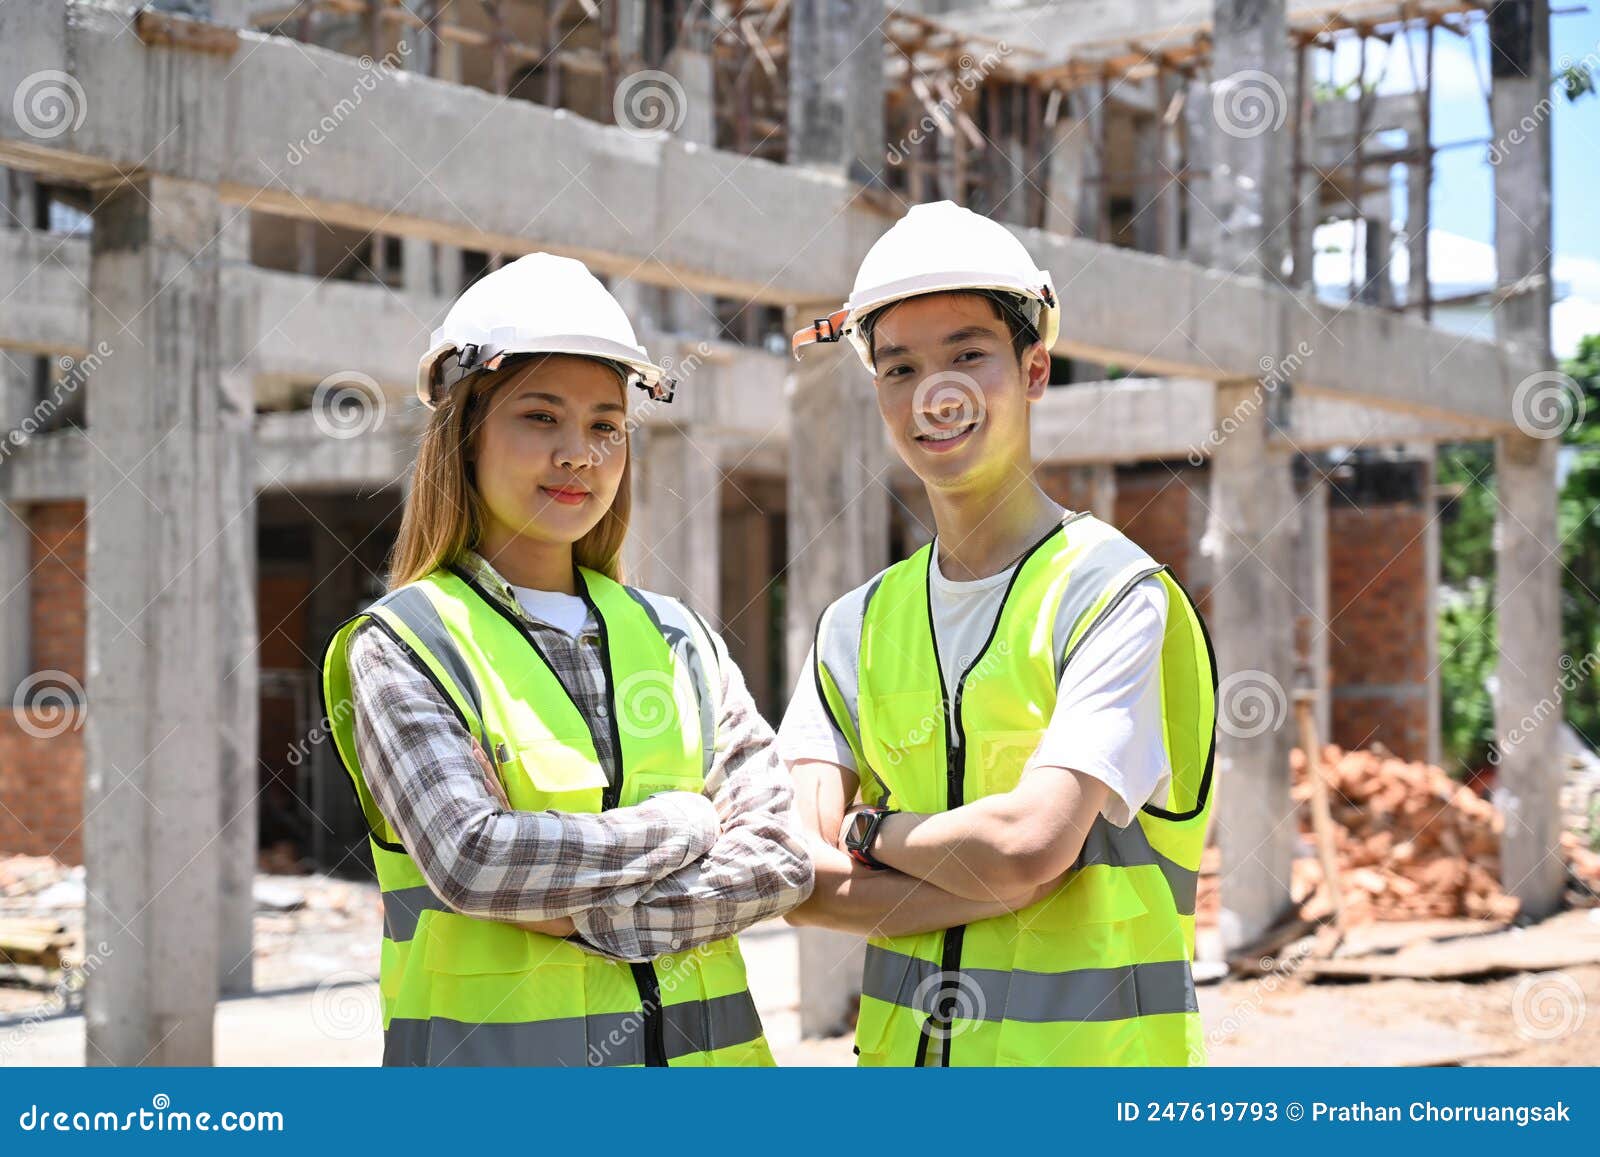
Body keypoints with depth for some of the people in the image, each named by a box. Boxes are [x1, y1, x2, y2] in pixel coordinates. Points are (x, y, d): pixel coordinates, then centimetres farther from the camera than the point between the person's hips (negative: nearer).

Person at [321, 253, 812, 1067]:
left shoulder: (681, 640, 8)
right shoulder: (402, 648, -3)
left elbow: (778, 859, -2)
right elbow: (470, 860, -17)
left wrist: (588, 914, -13)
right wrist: (679, 826, -7)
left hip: (698, 1045, 3)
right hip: (492, 1052, -3)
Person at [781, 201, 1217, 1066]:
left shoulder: (1114, 593, -9)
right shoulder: (858, 626, 7)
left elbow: (1028, 843, -21)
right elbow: (794, 876, -4)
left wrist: (872, 831, -5)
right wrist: (991, 879, -15)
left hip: (1091, 1043, -4)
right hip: (900, 1051, 4)